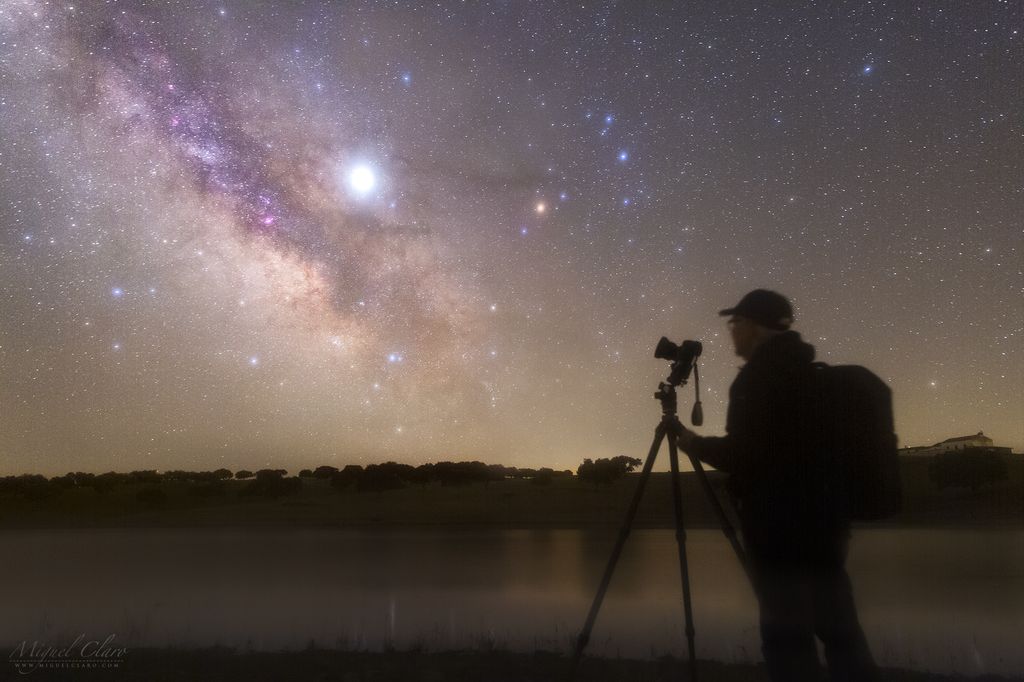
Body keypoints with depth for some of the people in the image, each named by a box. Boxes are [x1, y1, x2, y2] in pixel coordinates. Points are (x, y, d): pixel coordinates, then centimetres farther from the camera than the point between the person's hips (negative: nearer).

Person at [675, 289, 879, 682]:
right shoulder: (809, 372, 15)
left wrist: (695, 444, 0)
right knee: (839, 630, 13)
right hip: (822, 519, 9)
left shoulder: (759, 376, -11)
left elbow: (743, 455, -16)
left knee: (788, 635, -3)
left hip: (779, 527, -9)